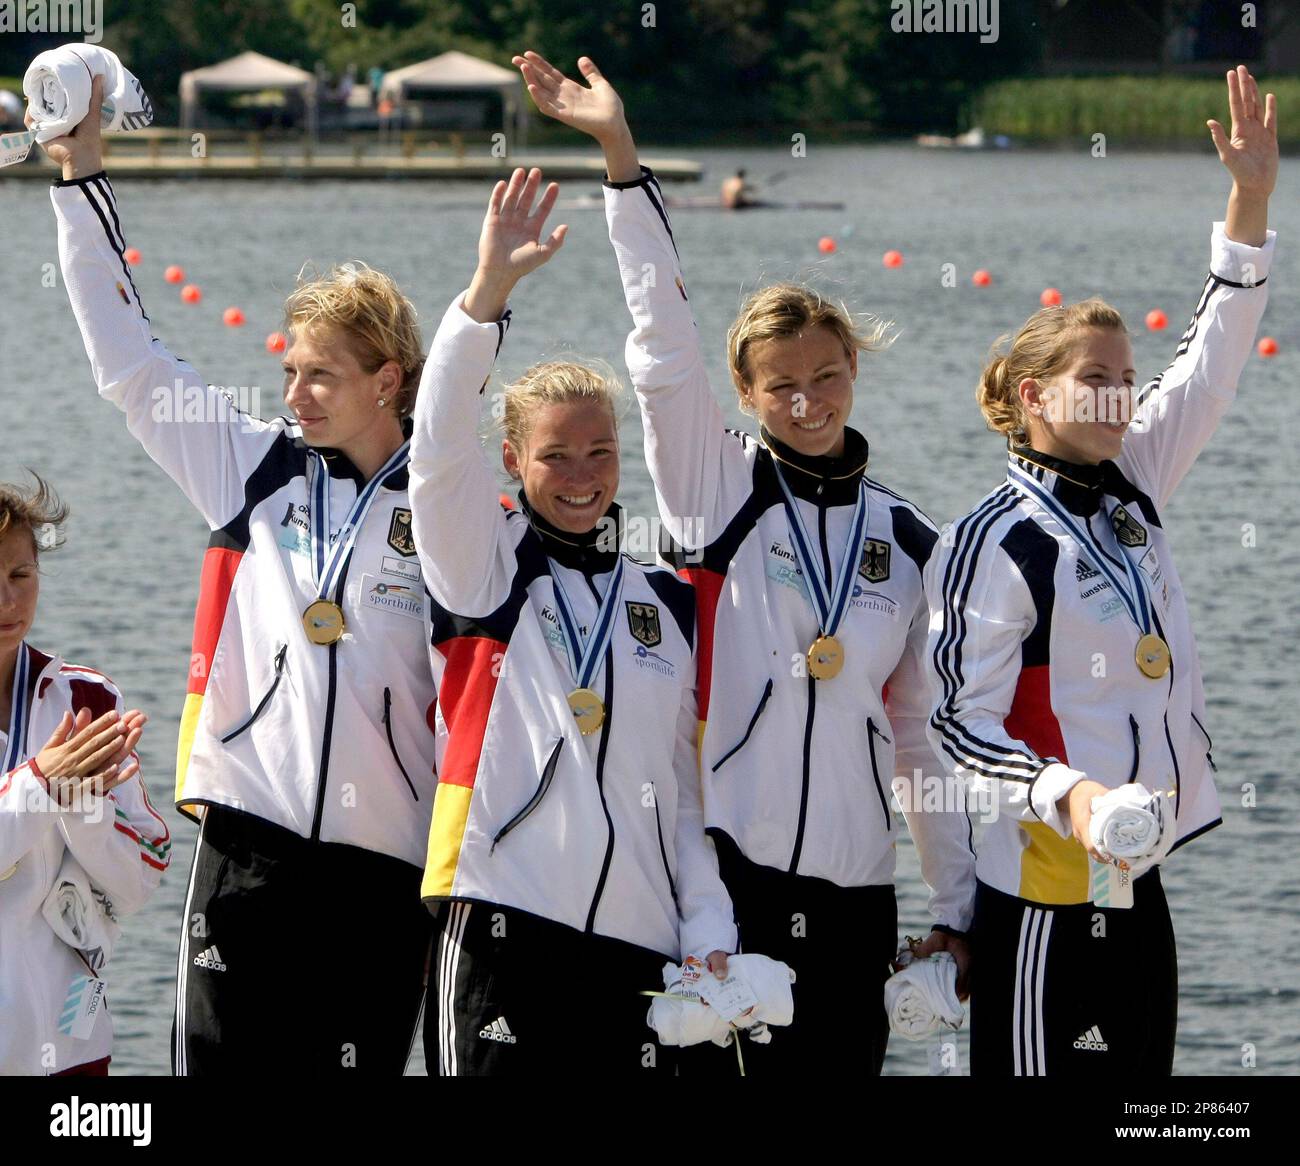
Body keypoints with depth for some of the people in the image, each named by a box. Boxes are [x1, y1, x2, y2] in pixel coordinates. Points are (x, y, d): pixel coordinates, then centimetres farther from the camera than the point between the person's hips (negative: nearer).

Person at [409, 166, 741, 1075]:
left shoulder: (669, 602, 17)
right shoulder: (487, 567, 6)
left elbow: (688, 785, 16)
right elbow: (441, 452, -12)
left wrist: (710, 930, 4)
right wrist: (489, 288, -23)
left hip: (639, 936, 4)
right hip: (503, 923, -4)